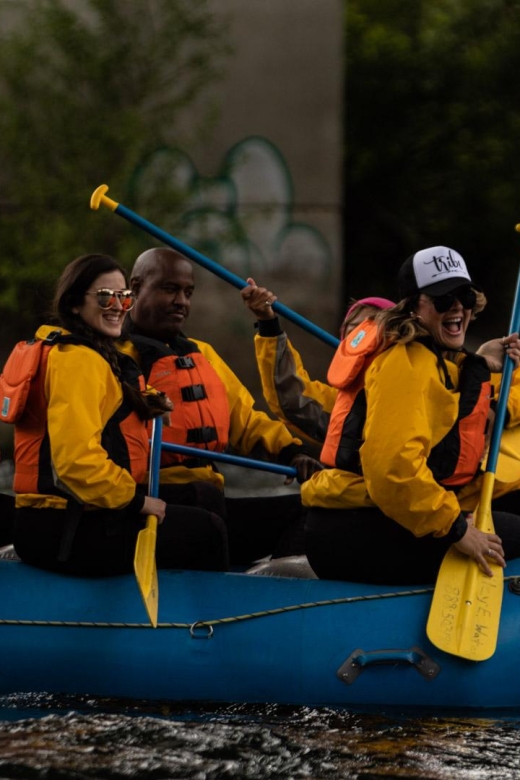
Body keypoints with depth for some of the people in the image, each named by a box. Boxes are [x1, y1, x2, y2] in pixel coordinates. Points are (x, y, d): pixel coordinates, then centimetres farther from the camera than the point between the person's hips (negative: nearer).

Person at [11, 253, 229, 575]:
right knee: (206, 531, -1)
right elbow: (76, 458, -25)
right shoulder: (79, 361, -15)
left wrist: (144, 405, 7)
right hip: (71, 533, -11)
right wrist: (136, 499, -14)